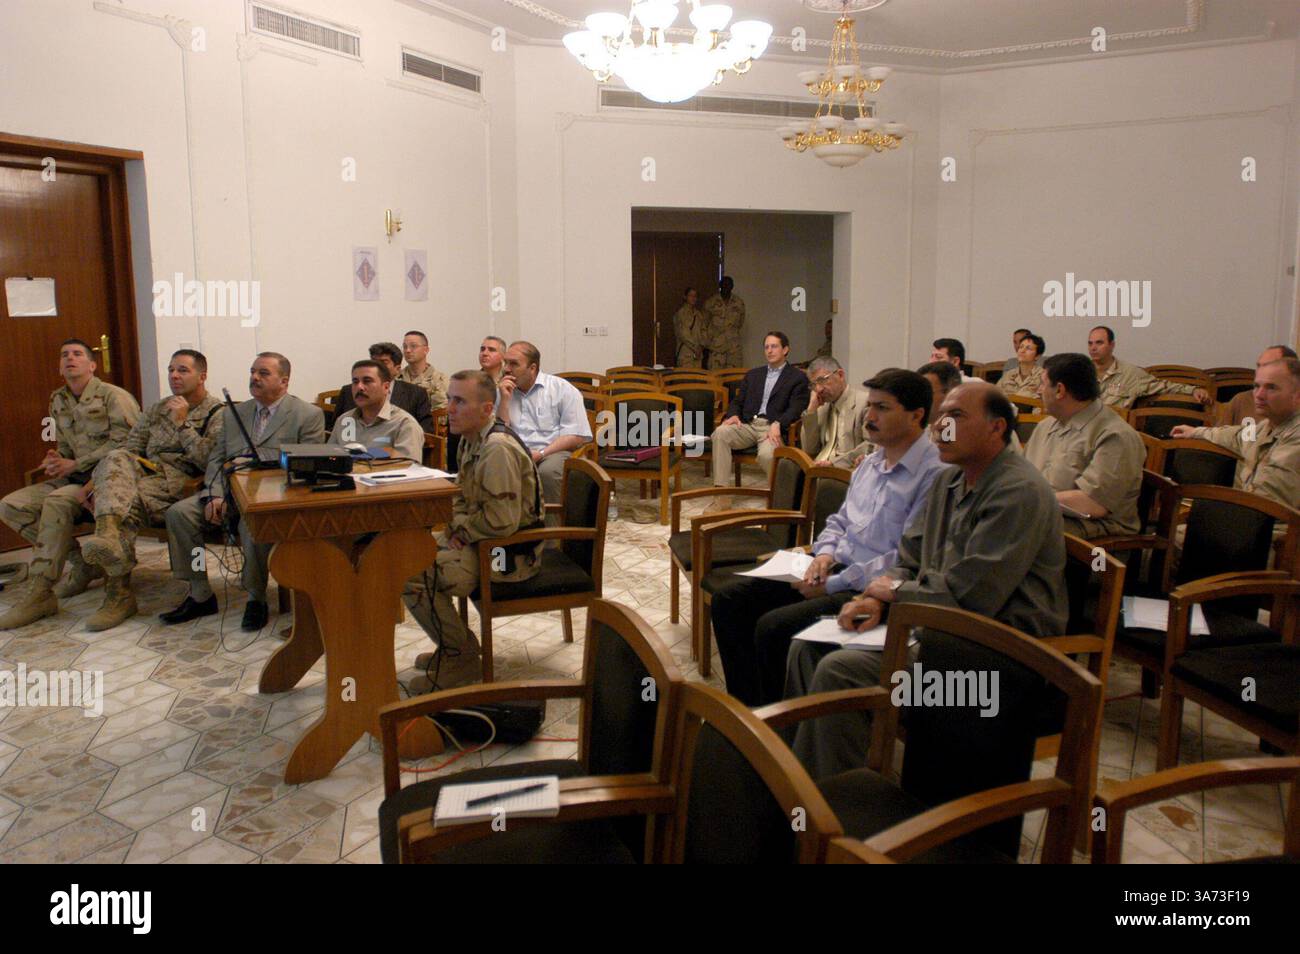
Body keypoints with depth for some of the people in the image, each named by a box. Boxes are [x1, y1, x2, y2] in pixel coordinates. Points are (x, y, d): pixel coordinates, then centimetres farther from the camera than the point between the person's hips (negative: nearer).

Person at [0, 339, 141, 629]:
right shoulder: (58, 402, 17)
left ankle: (39, 594, -28)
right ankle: (82, 562, -3)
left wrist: (75, 465, -16)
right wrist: (56, 462, 1)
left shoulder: (113, 396, -7)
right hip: (74, 478, 9)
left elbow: (125, 443, -17)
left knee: (57, 502, -34)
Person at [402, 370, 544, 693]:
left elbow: (502, 521, -30)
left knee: (409, 575, -18)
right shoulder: (471, 439, 7)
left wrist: (464, 529, -13)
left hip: (510, 552, -10)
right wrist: (458, 525, 0)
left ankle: (462, 659, -1)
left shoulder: (498, 449, -25)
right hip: (480, 539, 10)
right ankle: (454, 644, 22)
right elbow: (462, 493, 20)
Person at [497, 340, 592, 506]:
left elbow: (576, 436, -5)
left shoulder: (563, 390, 2)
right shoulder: (505, 392, 16)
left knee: (548, 471, -36)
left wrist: (541, 454, -14)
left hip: (553, 452, -3)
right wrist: (505, 400, -1)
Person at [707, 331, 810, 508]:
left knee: (766, 455, -38)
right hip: (748, 425, 5)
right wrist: (734, 415, -4)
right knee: (720, 432, -28)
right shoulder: (753, 374, 25)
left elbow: (796, 409, -4)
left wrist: (778, 425, -22)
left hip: (773, 428, -4)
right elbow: (738, 401, 21)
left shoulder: (798, 377, 9)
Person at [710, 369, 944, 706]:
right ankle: (747, 706, 7)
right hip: (836, 571, 9)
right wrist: (825, 554, 0)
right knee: (729, 598, -1)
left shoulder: (934, 473, -15)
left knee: (773, 627, -26)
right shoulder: (872, 462, 14)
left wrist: (833, 585, -17)